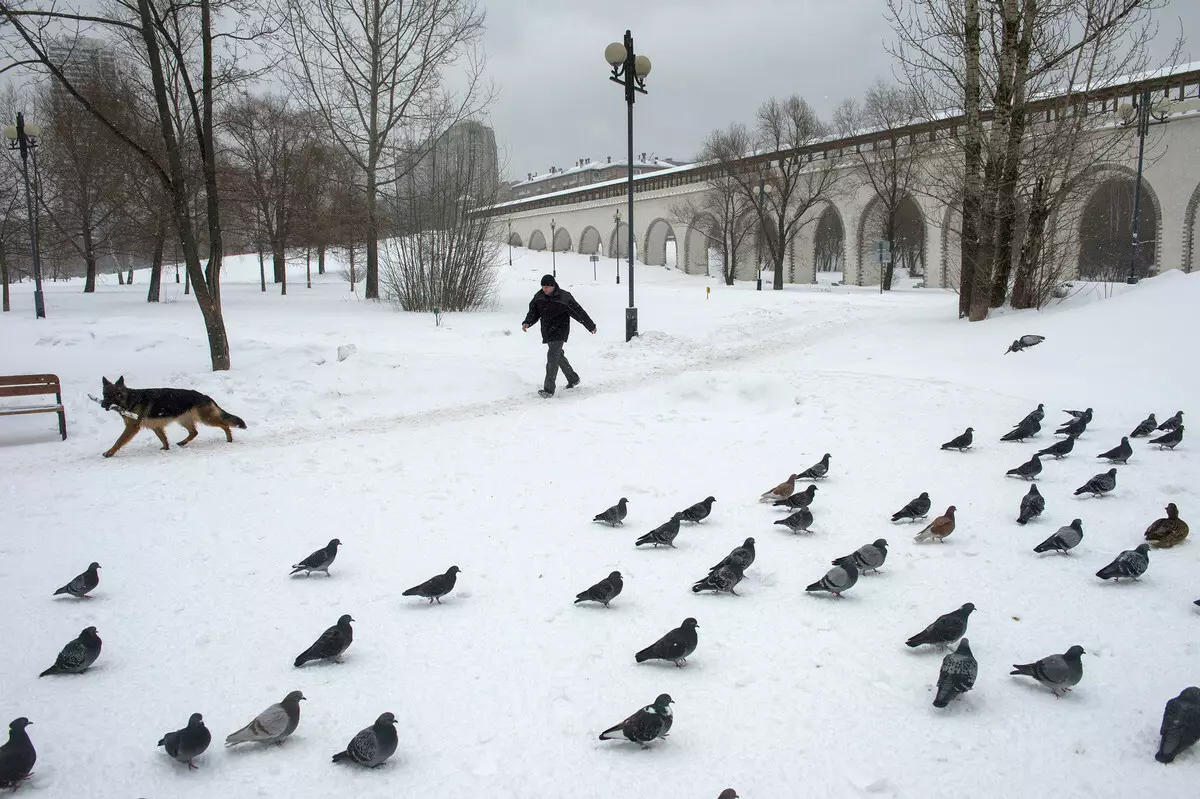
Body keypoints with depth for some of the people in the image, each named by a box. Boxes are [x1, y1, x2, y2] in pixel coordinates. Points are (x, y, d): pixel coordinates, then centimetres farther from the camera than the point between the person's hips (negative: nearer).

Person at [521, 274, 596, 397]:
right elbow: (533, 312, 8)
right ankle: (573, 378, 39)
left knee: (552, 357, -17)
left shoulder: (564, 297, -13)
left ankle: (549, 389, -16)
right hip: (547, 332, 7)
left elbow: (579, 312, -6)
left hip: (559, 332, -7)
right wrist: (527, 323, -14)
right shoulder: (539, 297, 2)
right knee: (558, 356, 19)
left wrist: (591, 326, 2)